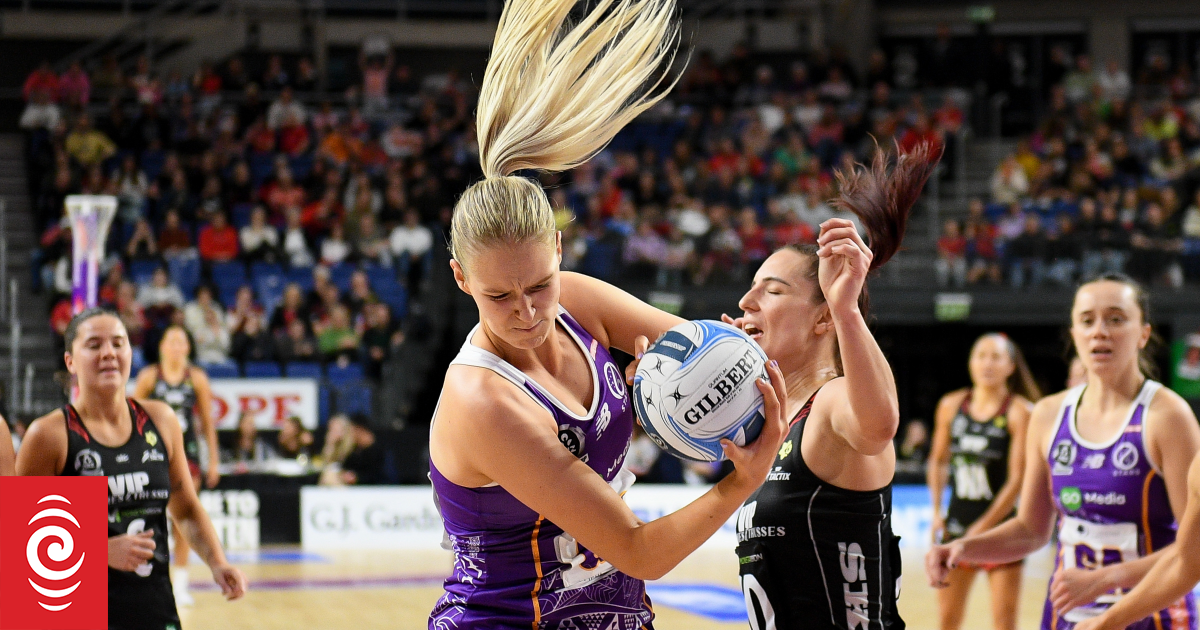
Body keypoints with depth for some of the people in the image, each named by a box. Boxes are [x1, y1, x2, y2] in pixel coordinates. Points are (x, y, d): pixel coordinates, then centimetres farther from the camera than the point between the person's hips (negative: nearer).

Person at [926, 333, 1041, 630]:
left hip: (1002, 525, -4)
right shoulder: (951, 405, 4)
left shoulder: (1019, 411, -10)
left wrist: (983, 527, -14)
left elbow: (1017, 478, -13)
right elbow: (938, 462, 15)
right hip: (956, 523, 4)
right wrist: (937, 512, 5)